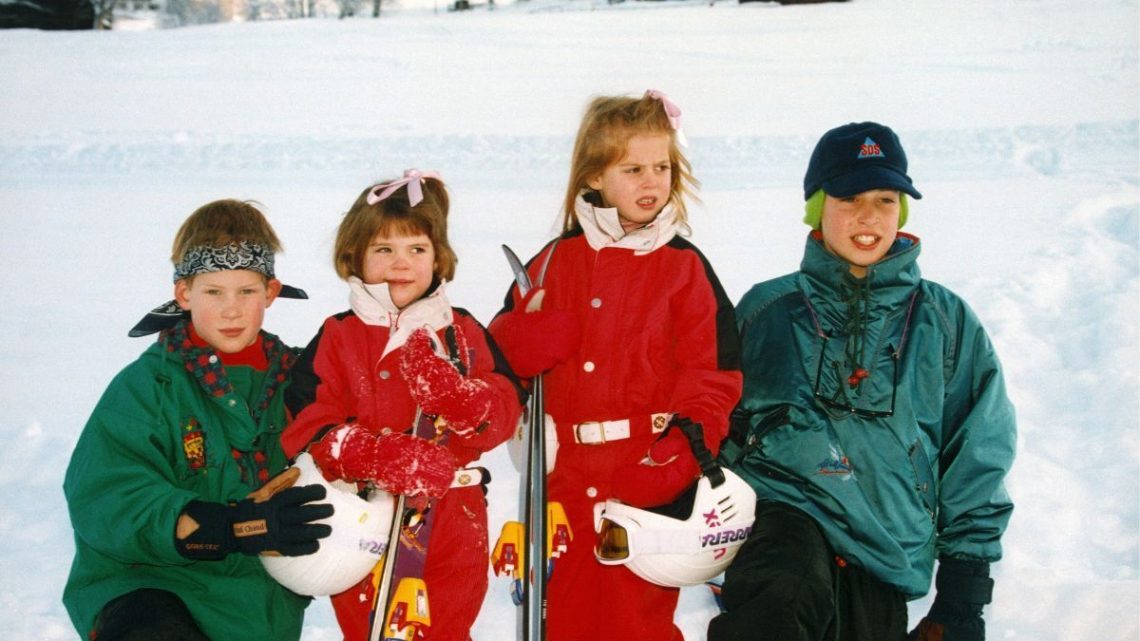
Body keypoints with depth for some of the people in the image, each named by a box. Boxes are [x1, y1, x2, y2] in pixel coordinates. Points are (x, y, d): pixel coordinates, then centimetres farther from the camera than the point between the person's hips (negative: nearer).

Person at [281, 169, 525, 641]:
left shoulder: (465, 333, 5)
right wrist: (379, 456, -26)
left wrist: (456, 396, -25)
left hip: (453, 526, 2)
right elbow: (305, 426, -11)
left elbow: (505, 411, -4)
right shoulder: (336, 339, -1)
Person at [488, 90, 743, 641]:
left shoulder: (685, 267, 2)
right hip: (567, 475, 3)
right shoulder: (557, 260, 9)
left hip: (650, 475, -3)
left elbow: (713, 366, -2)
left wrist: (689, 436, -15)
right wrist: (534, 332, -13)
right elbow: (504, 347, 9)